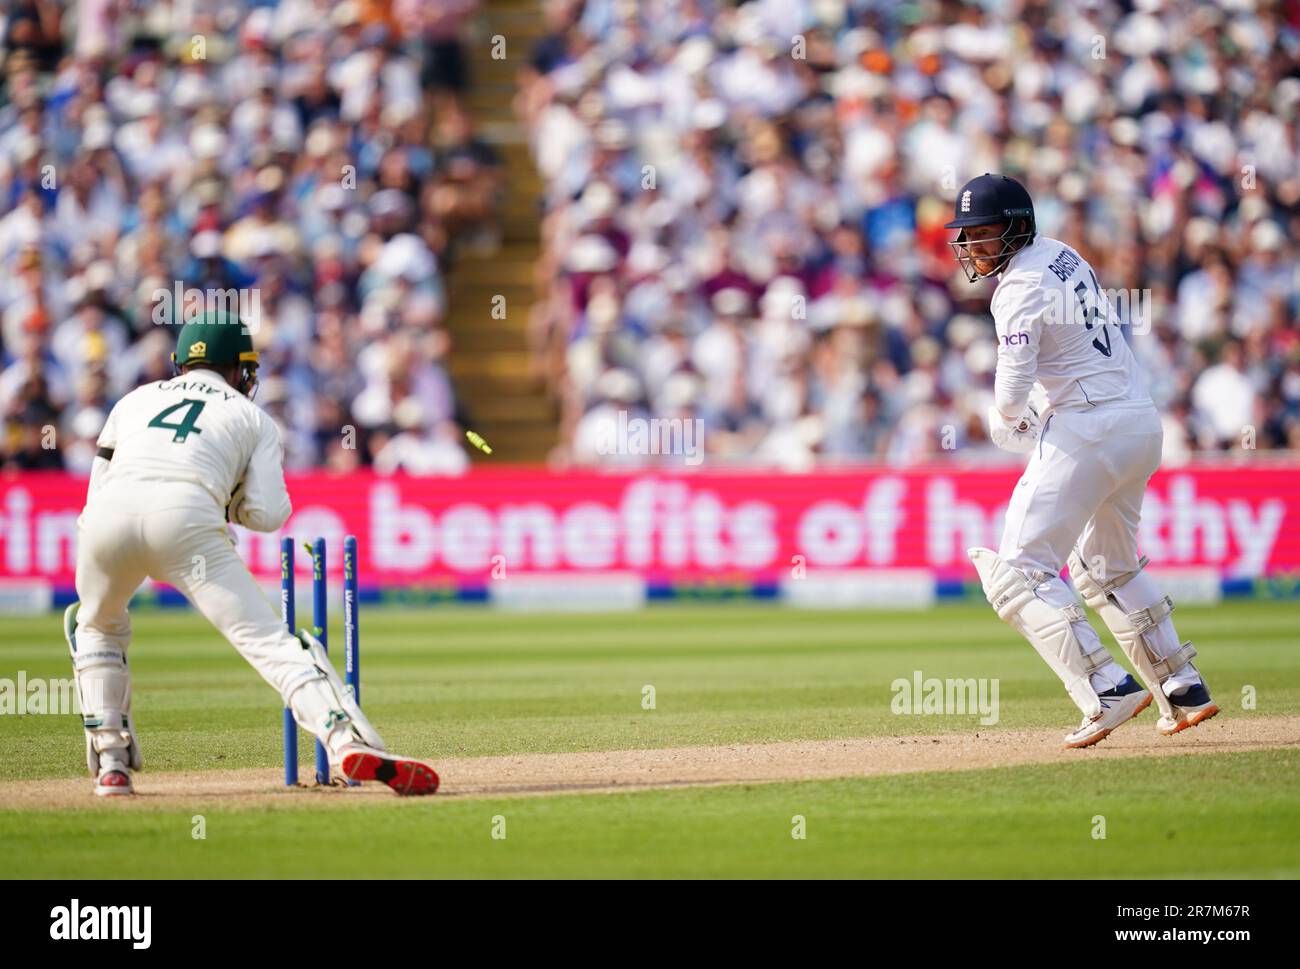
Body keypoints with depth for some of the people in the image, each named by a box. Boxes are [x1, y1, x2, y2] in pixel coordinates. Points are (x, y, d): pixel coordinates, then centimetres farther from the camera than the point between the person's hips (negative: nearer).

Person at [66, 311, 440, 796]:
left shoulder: (136, 398, 33)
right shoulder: (251, 416, 27)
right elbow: (267, 513, 14)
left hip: (108, 516, 3)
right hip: (189, 518, -3)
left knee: (97, 625, 30)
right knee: (269, 639, -7)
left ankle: (109, 760, 20)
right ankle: (347, 739, -26)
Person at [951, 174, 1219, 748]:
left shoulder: (1022, 288, -15)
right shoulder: (1061, 254, 13)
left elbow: (1014, 388, -18)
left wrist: (1003, 420, 4)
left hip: (1087, 431, -10)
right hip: (1142, 422, 10)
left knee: (1018, 572, -9)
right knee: (1109, 566, 27)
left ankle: (1108, 689, -22)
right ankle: (1183, 690, 28)